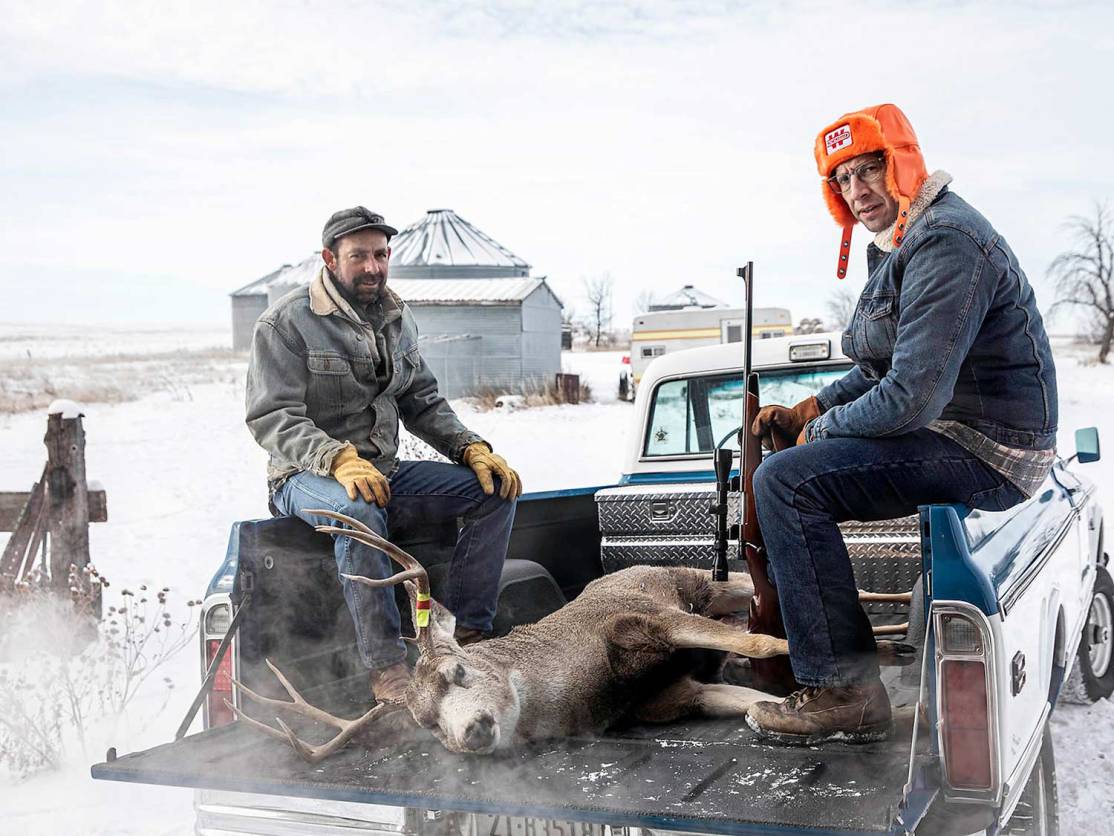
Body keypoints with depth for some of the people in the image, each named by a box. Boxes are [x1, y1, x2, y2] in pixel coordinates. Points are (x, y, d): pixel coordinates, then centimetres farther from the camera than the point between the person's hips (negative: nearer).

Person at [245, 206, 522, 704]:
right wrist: (339, 459, -34)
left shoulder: (396, 319, 12)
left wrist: (472, 448, -3)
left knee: (495, 487, -9)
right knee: (360, 512, -40)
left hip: (383, 471, 7)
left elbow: (423, 404, 16)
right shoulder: (286, 323, -9)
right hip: (307, 477, -6)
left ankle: (466, 634, -11)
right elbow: (272, 418, -17)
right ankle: (386, 667, -34)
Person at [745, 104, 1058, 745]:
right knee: (785, 447, 19)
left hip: (988, 454, -11)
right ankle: (785, 631, 23)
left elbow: (911, 398, -27)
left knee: (787, 481, -21)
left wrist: (824, 428, -10)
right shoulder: (902, 243, 14)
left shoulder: (946, 242, -20)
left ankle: (845, 691, -16)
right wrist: (808, 411, 8)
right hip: (955, 430, 11)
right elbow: (885, 367, 23)